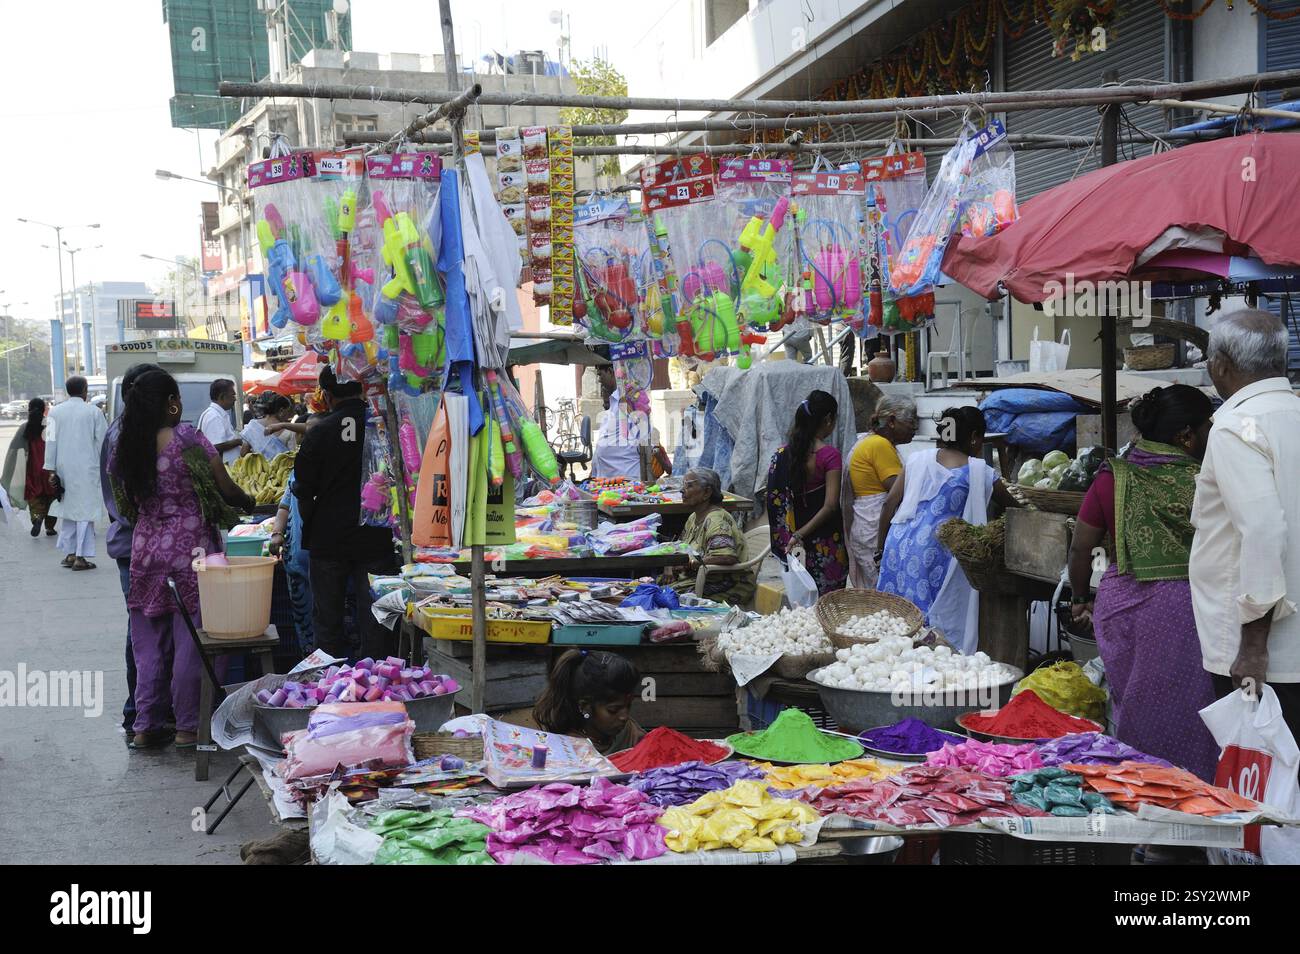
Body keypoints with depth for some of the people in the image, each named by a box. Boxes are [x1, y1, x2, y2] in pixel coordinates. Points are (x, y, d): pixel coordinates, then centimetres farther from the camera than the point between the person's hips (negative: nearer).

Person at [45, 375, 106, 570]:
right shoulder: (93, 412, -5)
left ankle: (69, 553, 17)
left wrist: (51, 470, 3)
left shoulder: (55, 412, 2)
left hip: (64, 469, 4)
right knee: (85, 511, 0)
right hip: (87, 469, -4)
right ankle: (80, 557, -2)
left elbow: (51, 441, 0)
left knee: (70, 509, 16)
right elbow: (103, 441, -3)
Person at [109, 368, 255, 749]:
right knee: (191, 644, 4)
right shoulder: (188, 439, -12)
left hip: (144, 553, 5)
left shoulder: (123, 446, 3)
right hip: (191, 553, -5)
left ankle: (146, 727, 18)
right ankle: (188, 728, 10)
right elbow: (226, 489, -7)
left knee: (148, 645, 13)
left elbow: (125, 505, 10)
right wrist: (248, 502, 13)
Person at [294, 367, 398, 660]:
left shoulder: (320, 432, -8)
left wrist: (311, 526, 12)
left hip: (328, 538, -1)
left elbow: (303, 492, -4)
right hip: (377, 538, 1)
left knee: (327, 620, 11)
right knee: (375, 620, 7)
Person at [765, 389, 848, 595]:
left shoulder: (783, 452, 2)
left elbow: (774, 498, 5)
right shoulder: (829, 455, -14)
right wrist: (800, 534, -17)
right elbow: (830, 505, -20)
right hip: (825, 538, -5)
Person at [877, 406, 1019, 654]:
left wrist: (881, 547, 13)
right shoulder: (979, 471, 3)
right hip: (935, 551, -4)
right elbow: (1011, 504, 14)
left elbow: (889, 503, 8)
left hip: (899, 543, 4)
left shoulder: (919, 459, 11)